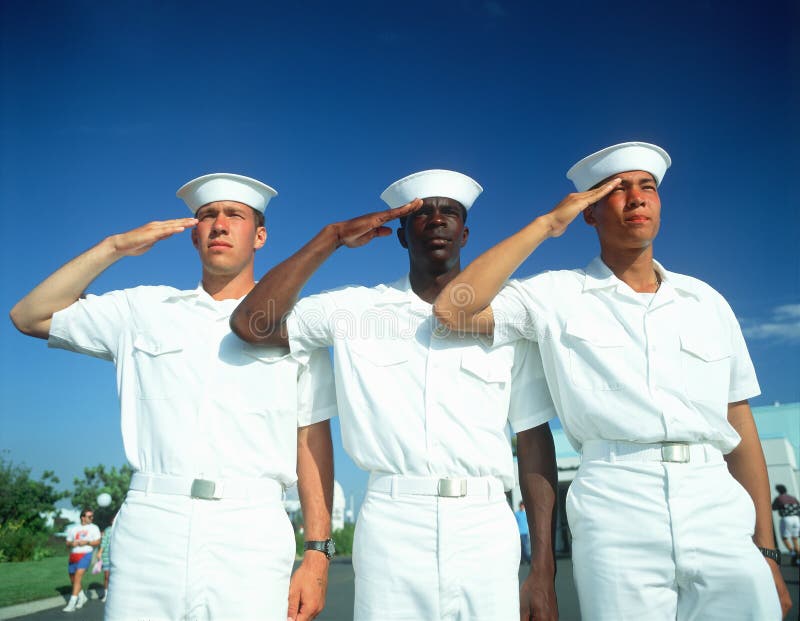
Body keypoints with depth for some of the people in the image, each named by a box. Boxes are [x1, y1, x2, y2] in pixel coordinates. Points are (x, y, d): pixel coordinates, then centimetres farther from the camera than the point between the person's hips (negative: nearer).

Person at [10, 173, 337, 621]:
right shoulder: (145, 309, 13)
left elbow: (313, 440, 3)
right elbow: (30, 316, 13)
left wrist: (317, 556, -3)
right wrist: (115, 247, 5)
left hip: (251, 536, -1)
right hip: (149, 529, 2)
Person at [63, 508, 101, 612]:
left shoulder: (94, 528, 6)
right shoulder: (73, 528, 13)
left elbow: (97, 542, 0)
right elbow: (67, 543, 16)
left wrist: (87, 542, -15)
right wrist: (72, 543, -6)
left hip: (85, 554, -5)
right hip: (73, 555, 5)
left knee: (78, 577, -19)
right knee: (73, 580, 13)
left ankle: (72, 603, -19)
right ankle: (82, 597, 35)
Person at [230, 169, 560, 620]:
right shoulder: (355, 307, 5)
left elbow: (534, 439, 4)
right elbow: (251, 324, -6)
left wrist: (544, 568, 0)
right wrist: (332, 238, -6)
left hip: (487, 530, 1)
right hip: (391, 528, 0)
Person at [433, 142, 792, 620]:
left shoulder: (707, 300, 14)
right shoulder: (558, 295, 2)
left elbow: (740, 426, 15)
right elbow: (452, 311, -13)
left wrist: (766, 549, 11)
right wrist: (545, 225, -7)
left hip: (721, 516, 4)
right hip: (615, 512, -3)